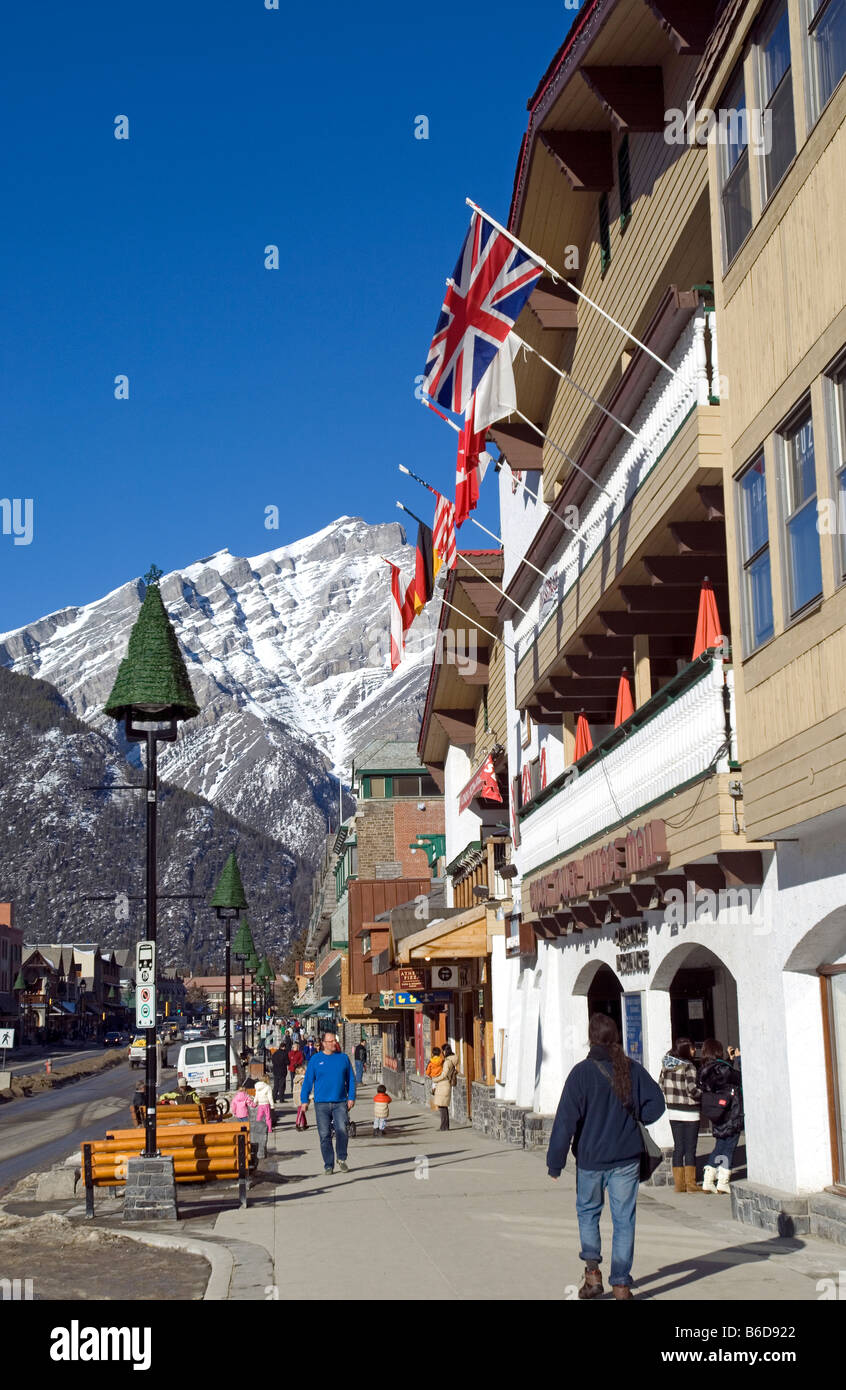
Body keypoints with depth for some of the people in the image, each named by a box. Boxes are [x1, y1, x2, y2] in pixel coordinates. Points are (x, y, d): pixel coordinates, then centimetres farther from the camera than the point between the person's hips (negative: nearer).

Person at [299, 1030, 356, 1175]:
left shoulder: (343, 1057, 8)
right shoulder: (315, 1059, 5)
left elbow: (350, 1079, 12)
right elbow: (308, 1080, 7)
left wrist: (351, 1097, 4)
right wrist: (304, 1100, 2)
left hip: (340, 1103, 0)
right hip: (321, 1103, 0)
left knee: (342, 1131, -16)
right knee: (325, 1135, 1)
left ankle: (342, 1159, 6)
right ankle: (328, 1165, 11)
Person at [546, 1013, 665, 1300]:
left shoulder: (582, 1072, -11)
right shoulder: (632, 1069, -3)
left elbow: (566, 1119, -12)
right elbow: (656, 1103, -2)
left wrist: (555, 1161, -6)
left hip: (590, 1158, -1)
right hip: (626, 1158, 2)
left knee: (587, 1211, 19)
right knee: (624, 1219, 8)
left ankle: (593, 1270, 9)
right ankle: (621, 1284, 6)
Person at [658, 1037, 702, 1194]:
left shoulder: (666, 1065, 3)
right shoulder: (688, 1066, -16)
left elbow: (660, 1085, 9)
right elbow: (692, 1090, -21)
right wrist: (704, 1095, -4)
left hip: (673, 1111, 6)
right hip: (689, 1112, -6)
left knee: (678, 1148, 12)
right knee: (690, 1148, 2)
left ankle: (678, 1183, 14)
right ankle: (690, 1184, 5)